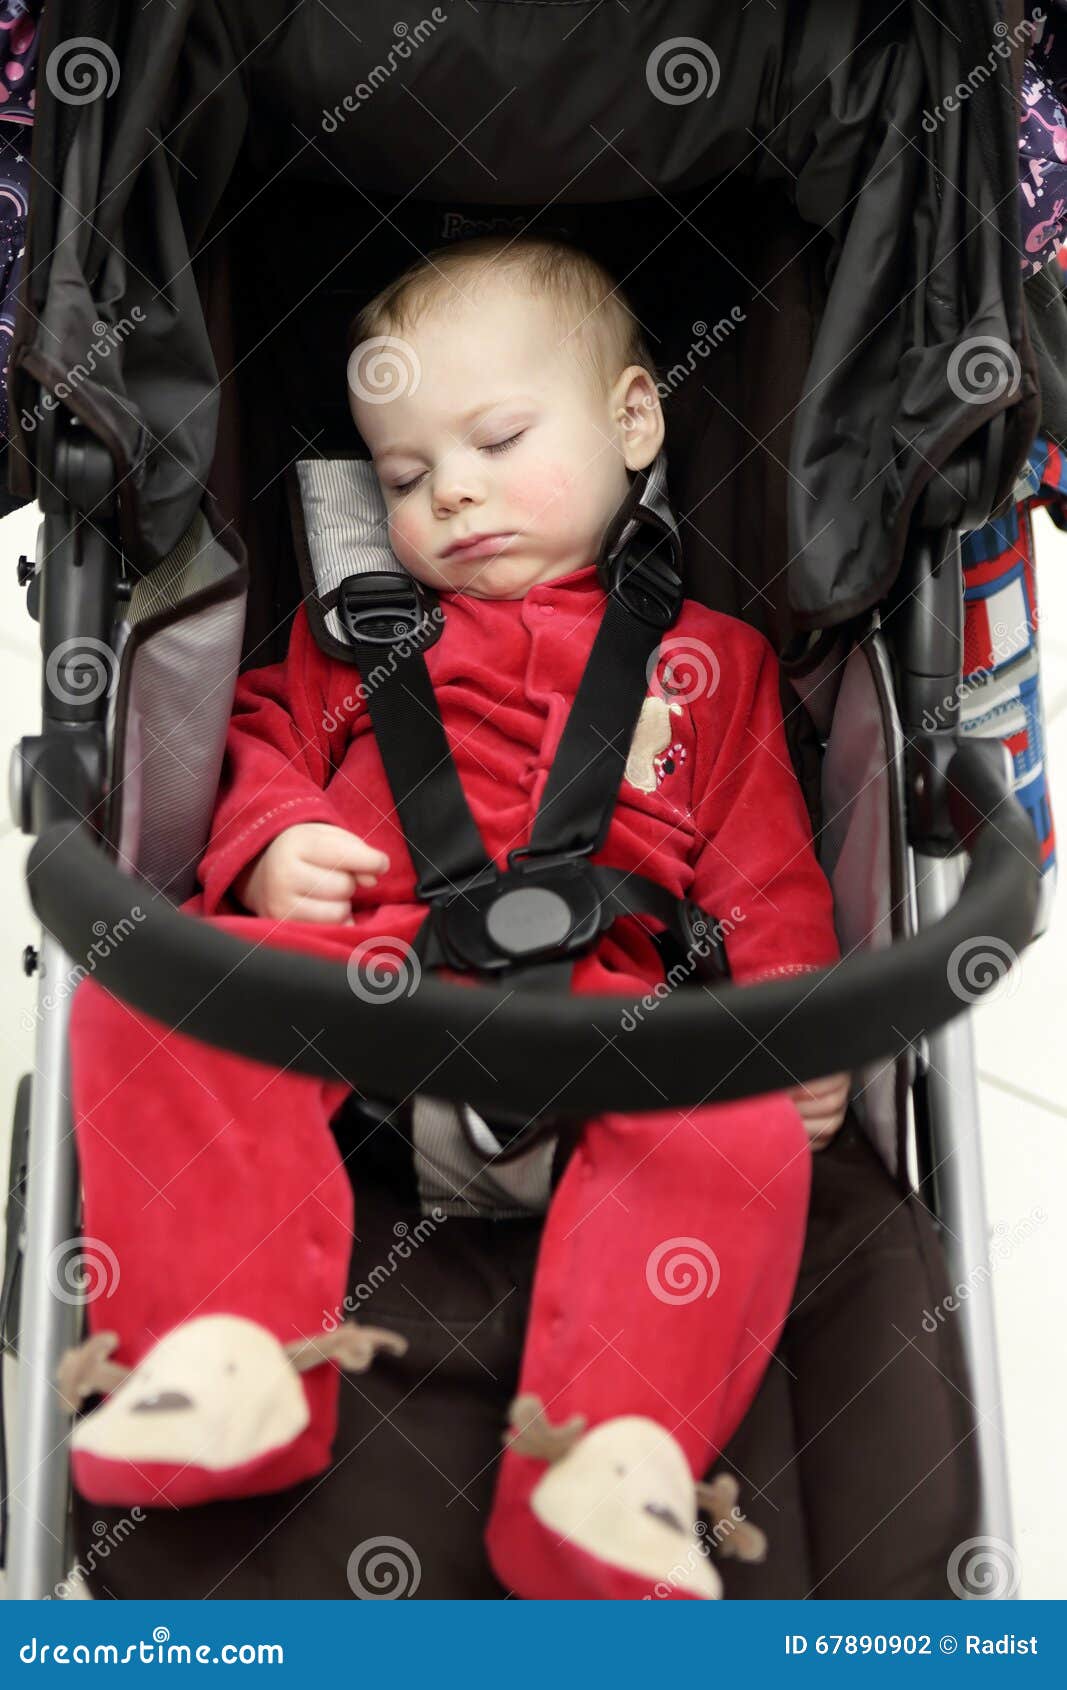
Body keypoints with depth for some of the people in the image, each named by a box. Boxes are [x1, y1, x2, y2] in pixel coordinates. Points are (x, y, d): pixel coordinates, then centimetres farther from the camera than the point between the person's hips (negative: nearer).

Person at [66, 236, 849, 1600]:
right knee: (144, 993, -27)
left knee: (741, 1124, -31)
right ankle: (224, 1348, -35)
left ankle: (618, 1449, -40)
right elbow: (264, 737, 26)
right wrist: (268, 843, 2)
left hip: (592, 991, -1)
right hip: (345, 955, 2)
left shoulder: (711, 657, 24)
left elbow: (764, 865, 18)